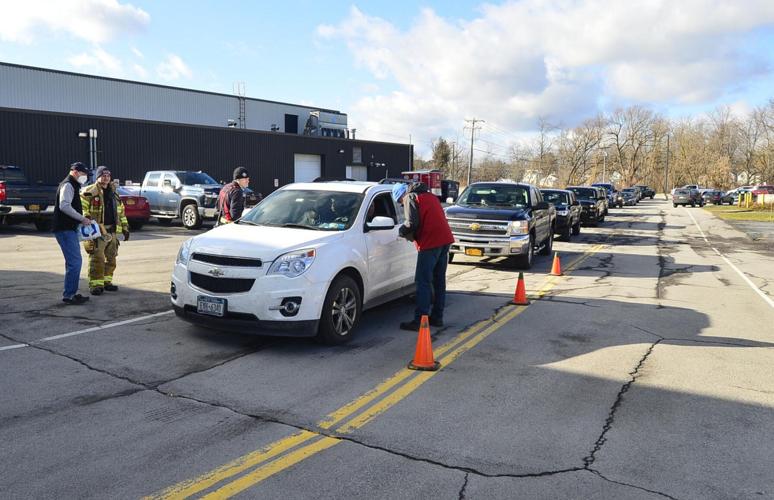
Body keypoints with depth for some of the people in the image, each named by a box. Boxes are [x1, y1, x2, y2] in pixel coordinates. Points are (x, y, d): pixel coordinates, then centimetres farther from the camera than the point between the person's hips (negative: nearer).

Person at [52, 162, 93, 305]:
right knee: (74, 262, -12)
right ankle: (68, 296, -8)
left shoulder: (73, 186, 21)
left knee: (74, 262, 14)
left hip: (70, 229, 11)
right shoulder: (68, 185, -11)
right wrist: (82, 218, -19)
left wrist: (82, 218, 13)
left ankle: (72, 293, 21)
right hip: (65, 229, -11)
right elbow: (64, 206, -24)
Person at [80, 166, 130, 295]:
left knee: (111, 258, 12)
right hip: (97, 232, -7)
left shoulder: (114, 193, 18)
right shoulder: (89, 192, -5)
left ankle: (106, 282, 24)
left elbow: (121, 213, 23)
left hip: (111, 231, 7)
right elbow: (82, 210, -11)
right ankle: (95, 284, 0)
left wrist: (125, 228, 19)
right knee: (97, 259, -7)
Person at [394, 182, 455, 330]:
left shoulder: (410, 198, -2)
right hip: (445, 239, 8)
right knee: (439, 281, 14)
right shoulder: (429, 195, 23)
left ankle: (419, 320, -6)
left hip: (430, 242, -8)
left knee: (423, 282, -6)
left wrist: (401, 231, 6)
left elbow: (412, 223, -13)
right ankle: (437, 317, 21)